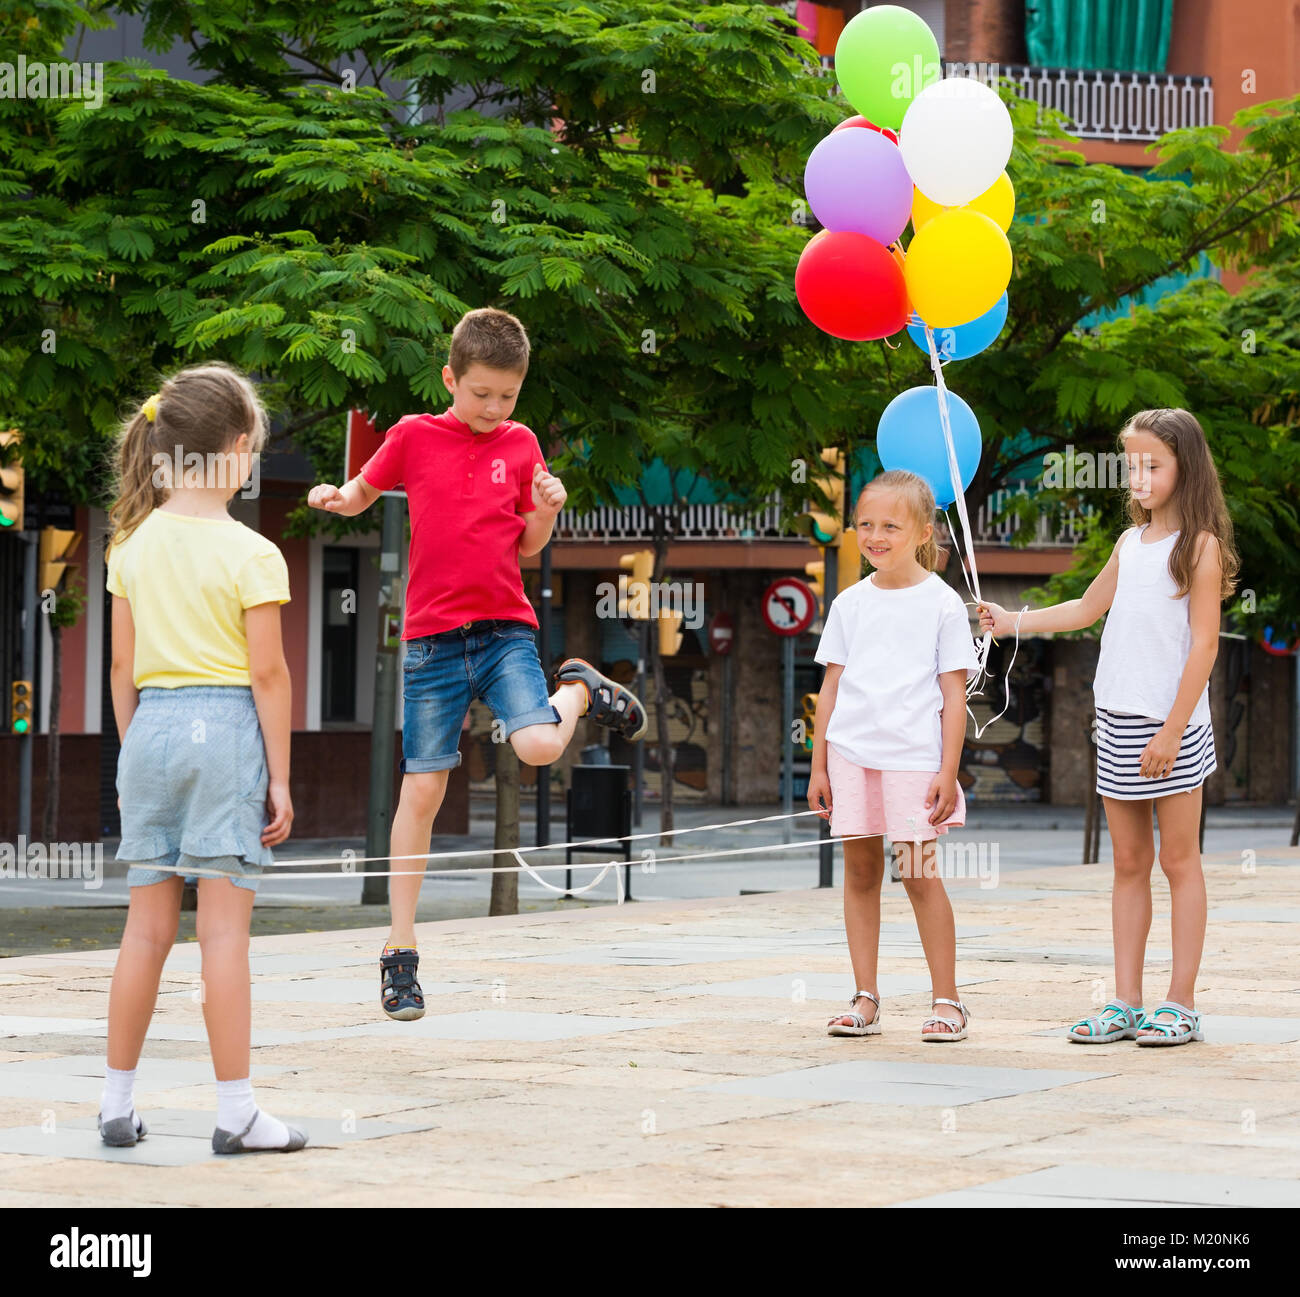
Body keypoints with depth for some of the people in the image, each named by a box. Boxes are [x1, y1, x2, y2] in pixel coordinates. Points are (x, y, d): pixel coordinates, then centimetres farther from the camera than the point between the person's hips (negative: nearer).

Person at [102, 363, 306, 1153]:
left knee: (149, 925, 10)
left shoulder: (134, 546, 6)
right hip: (225, 730, -5)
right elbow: (268, 675, -9)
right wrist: (280, 776, -4)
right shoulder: (252, 556, -9)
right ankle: (237, 1112, -1)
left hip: (151, 730, 5)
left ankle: (119, 1103, 14)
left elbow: (124, 666, 9)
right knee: (224, 927, -3)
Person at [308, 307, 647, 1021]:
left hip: (505, 628, 1)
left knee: (540, 746, -24)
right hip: (433, 638, -1)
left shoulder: (520, 445, 6)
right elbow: (363, 492, 16)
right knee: (422, 788, -2)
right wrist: (335, 497, -6)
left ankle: (582, 689, 13)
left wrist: (547, 511, -9)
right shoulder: (414, 436, 1)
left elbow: (527, 547, 11)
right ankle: (400, 953, 8)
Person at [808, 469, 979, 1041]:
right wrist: (819, 765, 10)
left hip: (914, 758, -4)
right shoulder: (850, 603, 11)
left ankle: (946, 1000, 4)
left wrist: (948, 772, -7)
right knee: (860, 870, 5)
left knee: (919, 874, -4)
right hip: (851, 754, 4)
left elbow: (954, 694, -2)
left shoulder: (942, 603, 0)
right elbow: (832, 685, 14)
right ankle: (865, 999, 10)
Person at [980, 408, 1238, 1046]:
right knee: (1129, 863, 7)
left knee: (1178, 860, 0)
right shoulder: (1130, 543, 12)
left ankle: (1181, 1004, 4)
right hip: (1117, 721, 6)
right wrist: (1014, 622, 17)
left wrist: (1172, 731, -15)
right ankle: (1125, 1004, 10)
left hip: (1171, 726, -6)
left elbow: (1203, 644, -11)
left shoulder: (1201, 545, -7)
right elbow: (1088, 608, 26)